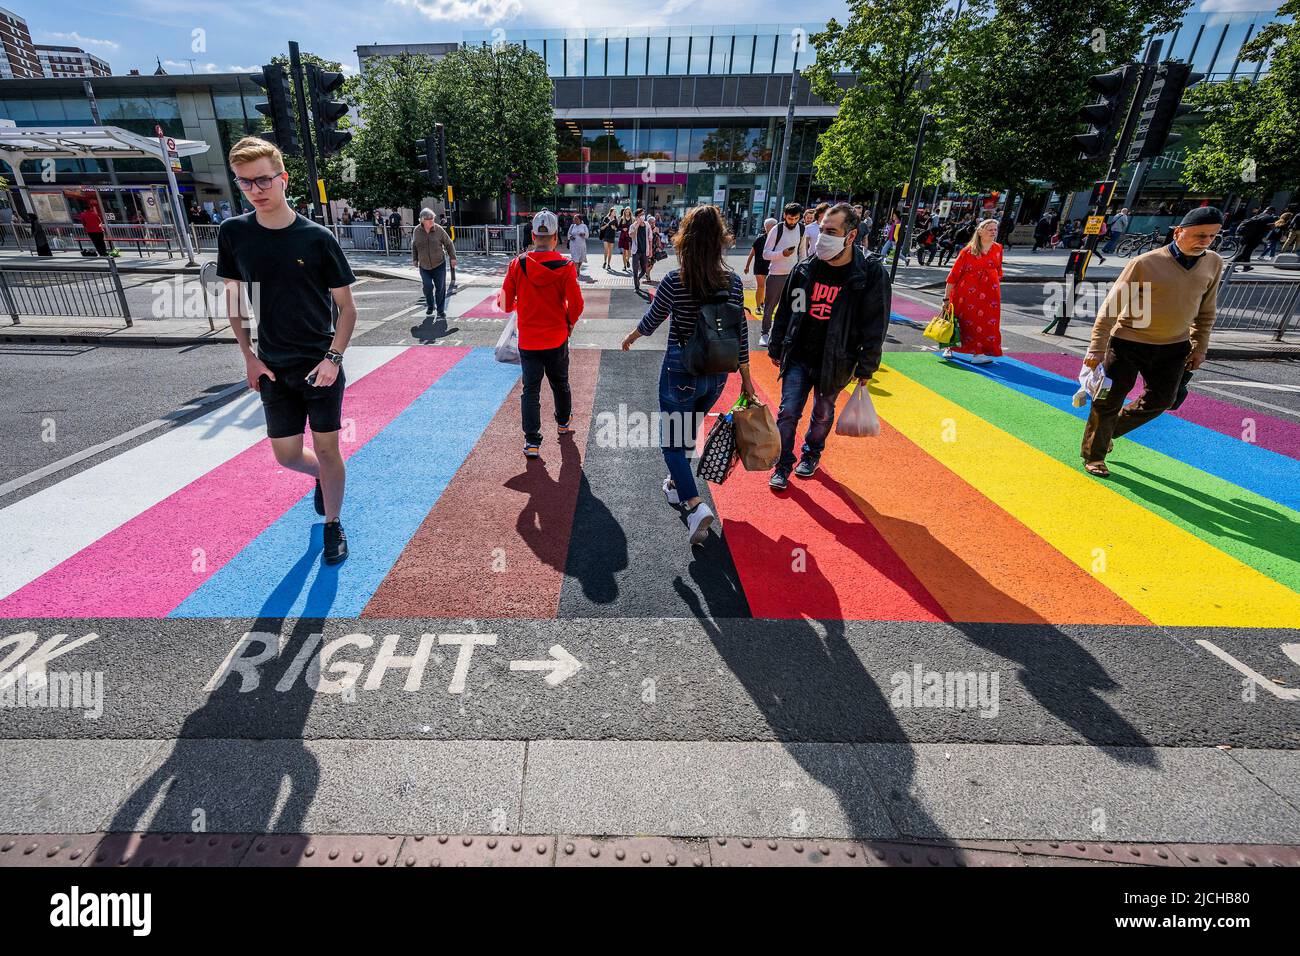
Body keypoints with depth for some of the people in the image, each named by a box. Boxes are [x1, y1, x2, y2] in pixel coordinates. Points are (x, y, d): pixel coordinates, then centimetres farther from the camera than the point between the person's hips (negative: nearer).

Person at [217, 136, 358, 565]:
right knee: (287, 455, 8)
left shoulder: (317, 237, -8)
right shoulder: (233, 233, 1)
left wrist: (333, 358, -15)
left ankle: (333, 525, 22)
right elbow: (233, 298, 10)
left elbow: (346, 307, -4)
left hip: (321, 365, -3)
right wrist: (249, 357, 2)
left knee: (327, 450, 3)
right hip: (273, 369, 3)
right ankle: (322, 476, 43)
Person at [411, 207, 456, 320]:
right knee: (427, 286, -6)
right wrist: (415, 259, 13)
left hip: (439, 264, -1)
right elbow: (414, 246, 12)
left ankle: (441, 311, 7)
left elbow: (448, 244, 2)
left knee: (441, 288, -3)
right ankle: (430, 305, 22)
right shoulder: (417, 231, -2)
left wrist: (452, 257, -2)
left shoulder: (439, 229, -7)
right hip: (424, 266, 1)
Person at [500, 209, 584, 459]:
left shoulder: (517, 264, -8)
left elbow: (506, 303, -4)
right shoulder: (565, 266, -11)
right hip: (557, 339, 0)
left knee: (530, 390, 5)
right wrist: (569, 323, 7)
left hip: (528, 341, 0)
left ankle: (532, 443, 2)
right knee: (560, 383, 21)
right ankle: (563, 423, 41)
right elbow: (576, 305, -14)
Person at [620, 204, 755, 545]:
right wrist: (746, 378, 10)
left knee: (672, 440, 8)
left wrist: (629, 338, 19)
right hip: (717, 373, 5)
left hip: (680, 372, -4)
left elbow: (649, 323, -2)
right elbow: (739, 336, 0)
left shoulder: (674, 281, -15)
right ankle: (677, 483, 45)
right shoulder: (733, 282, -5)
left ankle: (696, 505, -7)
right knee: (688, 432, 26)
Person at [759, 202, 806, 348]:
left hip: (793, 274, 4)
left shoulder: (802, 229, 5)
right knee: (769, 306, 3)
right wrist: (782, 253, -25)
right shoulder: (776, 230, -9)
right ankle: (765, 333, 15)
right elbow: (765, 254, -10)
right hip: (776, 274, -3)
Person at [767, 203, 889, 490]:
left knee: (823, 414, 17)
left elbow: (875, 326, -7)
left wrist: (866, 368, -6)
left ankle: (811, 454, 42)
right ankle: (783, 464, 16)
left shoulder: (871, 274, -12)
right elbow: (785, 311, 7)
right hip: (798, 357, 2)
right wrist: (776, 348, 11)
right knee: (788, 411, -2)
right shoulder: (806, 268, -3)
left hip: (836, 362, -1)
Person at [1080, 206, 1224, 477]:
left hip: (1174, 347, 6)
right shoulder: (1146, 263, -13)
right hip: (1128, 343, -5)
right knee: (1109, 401, -1)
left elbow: (1205, 310, 14)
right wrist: (1096, 349, -19)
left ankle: (1109, 431, 30)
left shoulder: (1214, 263, 3)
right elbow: (1110, 307, -14)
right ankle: (1093, 456, 12)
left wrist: (1200, 346, 12)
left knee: (1159, 401, 8)